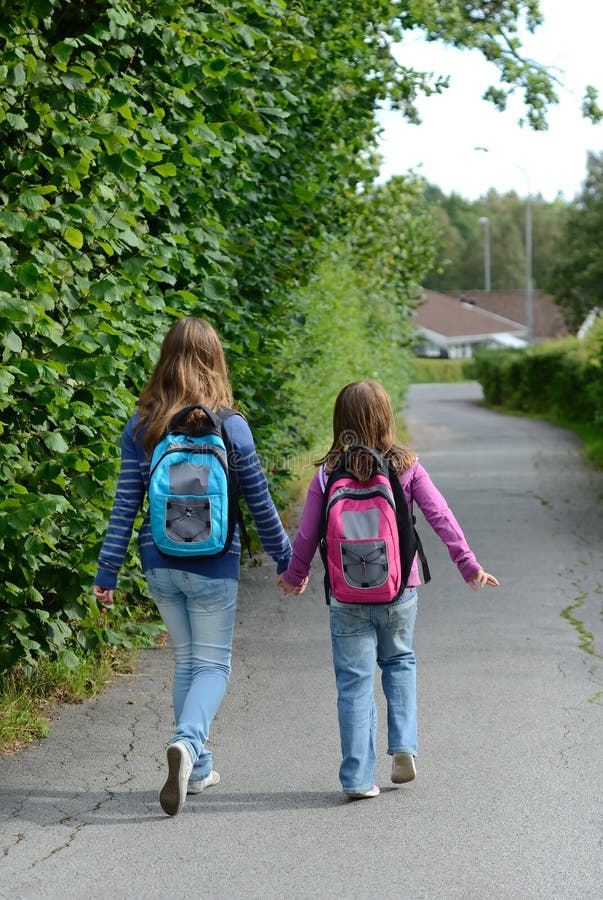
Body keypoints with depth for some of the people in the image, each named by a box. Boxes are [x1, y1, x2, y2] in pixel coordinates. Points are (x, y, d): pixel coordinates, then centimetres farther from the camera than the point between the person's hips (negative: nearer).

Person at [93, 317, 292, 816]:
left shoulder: (140, 428, -3)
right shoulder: (231, 428, -8)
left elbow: (125, 505, -2)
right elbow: (260, 503, -1)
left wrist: (107, 573, 5)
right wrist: (287, 560, 11)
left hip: (161, 564, 3)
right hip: (213, 566, -3)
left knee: (186, 660, 18)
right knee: (213, 664, 7)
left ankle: (196, 769, 23)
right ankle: (187, 742, -21)